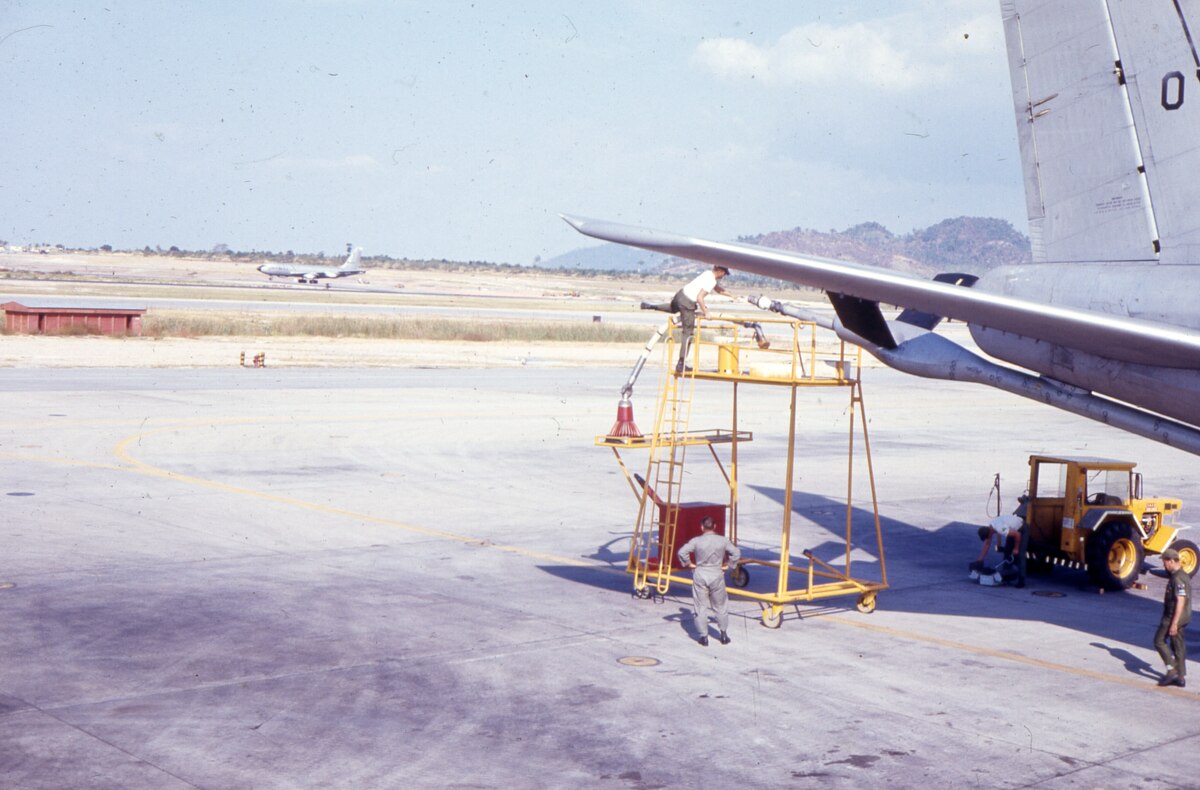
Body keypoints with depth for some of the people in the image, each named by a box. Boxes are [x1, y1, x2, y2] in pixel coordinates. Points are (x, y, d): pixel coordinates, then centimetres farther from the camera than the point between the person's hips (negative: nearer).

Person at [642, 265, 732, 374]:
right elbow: (699, 298, -24)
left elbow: (719, 289, 26)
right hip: (687, 302, -9)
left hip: (681, 293, 9)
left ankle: (651, 306, 40)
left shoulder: (709, 274, 11)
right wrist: (705, 312, -16)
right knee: (688, 333, -4)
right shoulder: (711, 281, -18)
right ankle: (681, 364, -6)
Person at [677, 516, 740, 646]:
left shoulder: (696, 541, -9)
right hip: (717, 575, 1)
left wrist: (689, 564, 0)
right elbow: (736, 553, -4)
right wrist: (726, 564, 6)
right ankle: (724, 635, 23)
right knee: (720, 606, 17)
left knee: (701, 607, 7)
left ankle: (704, 637, 9)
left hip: (700, 575, -1)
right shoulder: (722, 540, -4)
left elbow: (682, 552, -15)